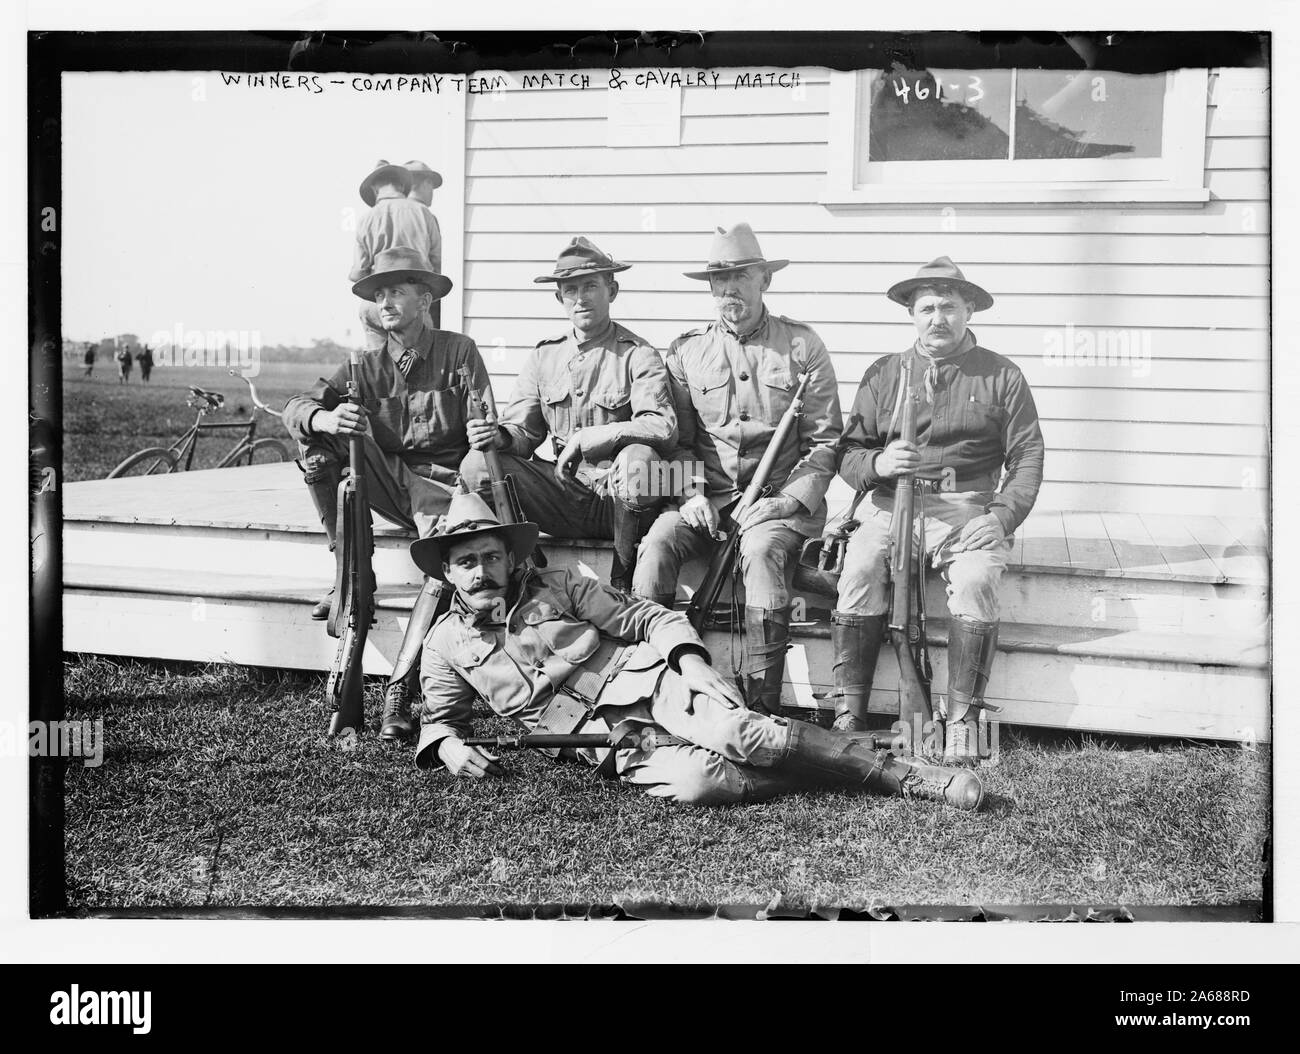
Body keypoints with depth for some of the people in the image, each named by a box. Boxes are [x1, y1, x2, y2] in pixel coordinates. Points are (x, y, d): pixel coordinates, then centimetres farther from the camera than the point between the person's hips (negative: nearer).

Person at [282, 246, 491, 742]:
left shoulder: (458, 352, 0)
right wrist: (327, 418, -30)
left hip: (440, 481, -4)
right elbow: (296, 406, -5)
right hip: (385, 477, 4)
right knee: (317, 440, -19)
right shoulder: (368, 364, 9)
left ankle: (399, 688, -28)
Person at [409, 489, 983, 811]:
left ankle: (907, 774, -24)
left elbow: (651, 618, 7)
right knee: (694, 782, -33)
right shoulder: (446, 644, 13)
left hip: (647, 679, 0)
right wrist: (449, 745, -1)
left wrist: (689, 657, -12)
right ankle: (817, 773, -15)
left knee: (737, 733, -31)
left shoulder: (557, 587, 9)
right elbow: (439, 717, 23)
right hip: (612, 746, 0)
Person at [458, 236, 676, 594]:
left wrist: (584, 439, -20)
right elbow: (523, 431, 7)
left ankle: (624, 581, -15)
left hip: (620, 497, -3)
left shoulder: (637, 356, -4)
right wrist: (500, 436, -17)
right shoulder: (544, 355, 10)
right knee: (478, 464, -16)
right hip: (565, 495, 3)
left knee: (638, 457, -37)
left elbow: (662, 429, -19)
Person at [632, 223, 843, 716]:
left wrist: (788, 500, -10)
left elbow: (824, 442, 3)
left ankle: (762, 707, -28)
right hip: (708, 495, 3)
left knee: (763, 550, -33)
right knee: (659, 541, -27)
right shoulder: (686, 352, 11)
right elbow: (678, 440, 12)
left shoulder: (801, 346, 5)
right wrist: (692, 494, -6)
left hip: (780, 496, -2)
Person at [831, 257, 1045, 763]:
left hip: (968, 507, -1)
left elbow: (1026, 458, 7)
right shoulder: (883, 373, 16)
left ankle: (963, 719, -21)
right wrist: (877, 463, -12)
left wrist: (1000, 517, -7)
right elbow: (848, 453, 11)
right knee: (859, 570, -27)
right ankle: (848, 715, -20)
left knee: (975, 580, -31)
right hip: (890, 502, 1)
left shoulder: (1001, 376, 12)